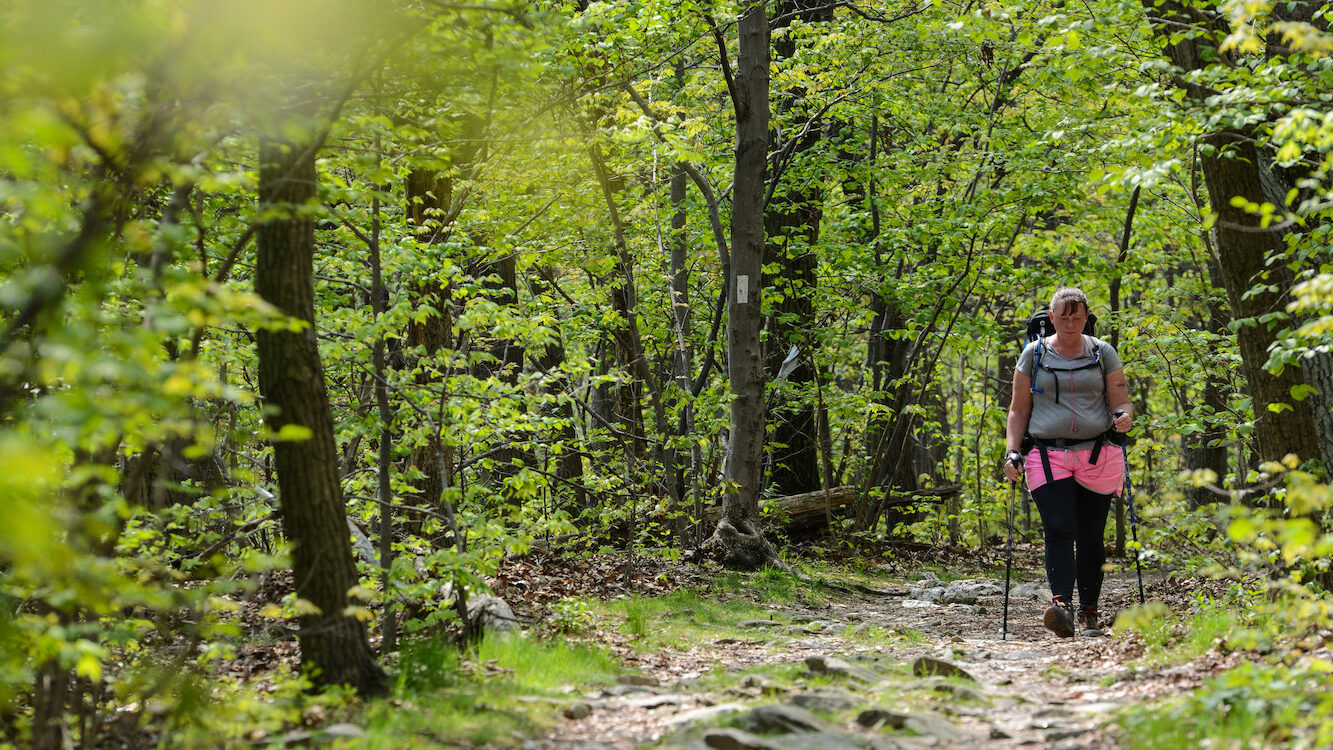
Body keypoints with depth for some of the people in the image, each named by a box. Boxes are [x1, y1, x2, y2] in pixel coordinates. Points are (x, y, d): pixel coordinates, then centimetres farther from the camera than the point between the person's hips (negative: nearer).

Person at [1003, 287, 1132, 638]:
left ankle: (1090, 614, 9)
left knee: (1091, 537, 1)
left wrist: (1124, 417, -15)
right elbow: (1019, 410, 12)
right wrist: (1012, 453, 0)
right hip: (1047, 456, -1)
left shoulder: (1103, 353, 9)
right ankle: (1061, 605, -31)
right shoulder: (1034, 355, 9)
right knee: (1059, 530, -17)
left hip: (1097, 456, 1)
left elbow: (1122, 403, 9)